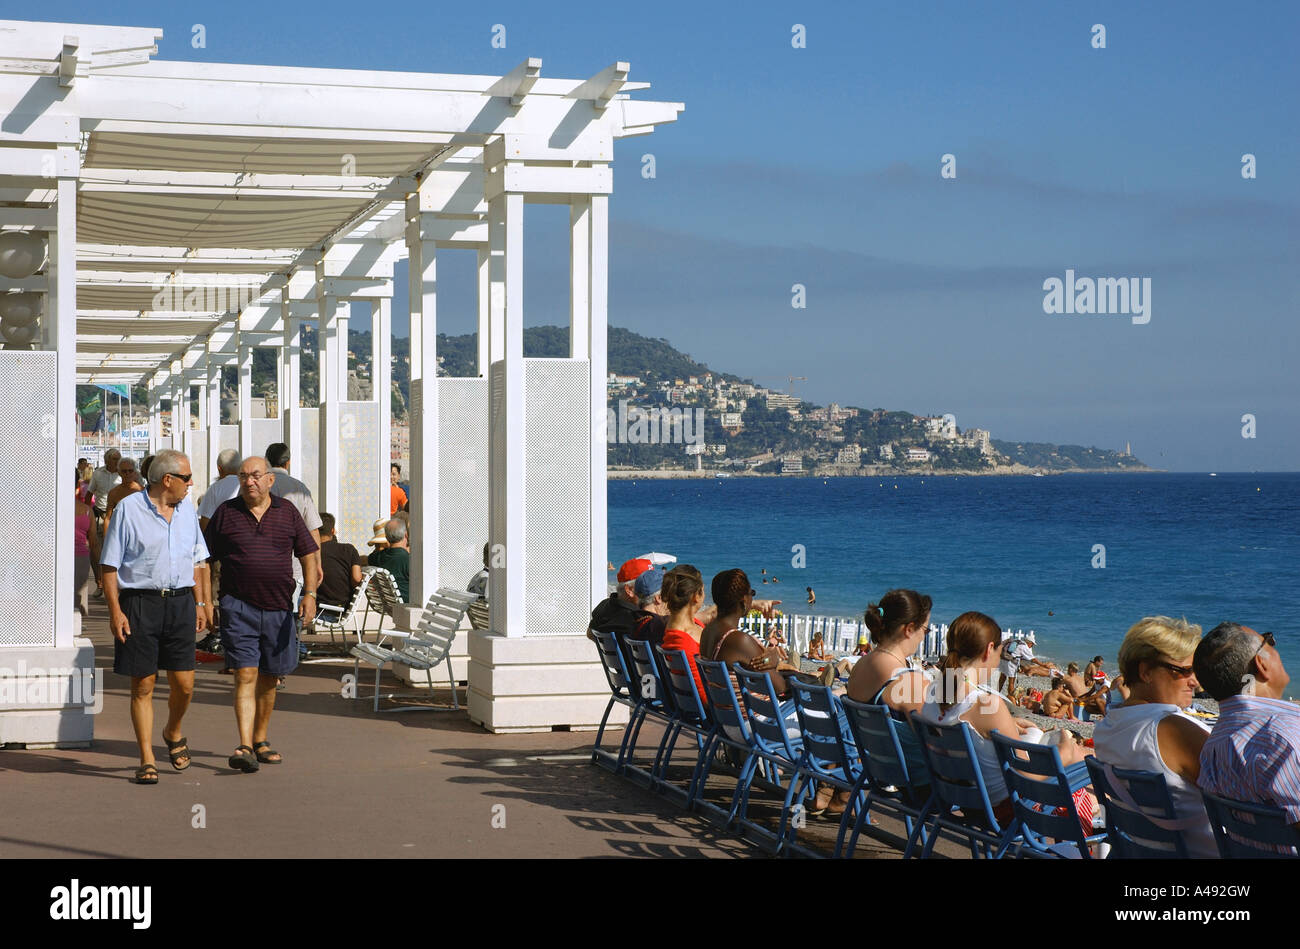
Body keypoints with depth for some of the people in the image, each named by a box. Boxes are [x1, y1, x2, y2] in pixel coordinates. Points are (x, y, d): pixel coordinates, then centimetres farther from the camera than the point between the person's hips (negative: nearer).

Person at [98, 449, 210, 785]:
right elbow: (109, 564, -5)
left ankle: (173, 733, 31)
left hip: (180, 602, 4)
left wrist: (199, 603, 14)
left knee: (183, 684, 2)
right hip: (140, 603, -4)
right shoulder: (129, 508, -4)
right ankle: (147, 760, 8)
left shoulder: (187, 508, 14)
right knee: (143, 685, 0)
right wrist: (115, 610, -11)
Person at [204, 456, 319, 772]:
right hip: (238, 607, -3)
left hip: (278, 608, 3)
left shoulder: (287, 512, 7)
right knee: (246, 675, -13)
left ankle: (260, 740, 28)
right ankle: (245, 747, -18)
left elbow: (308, 556, 10)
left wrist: (310, 593, -3)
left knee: (269, 679, 12)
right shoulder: (225, 513, 4)